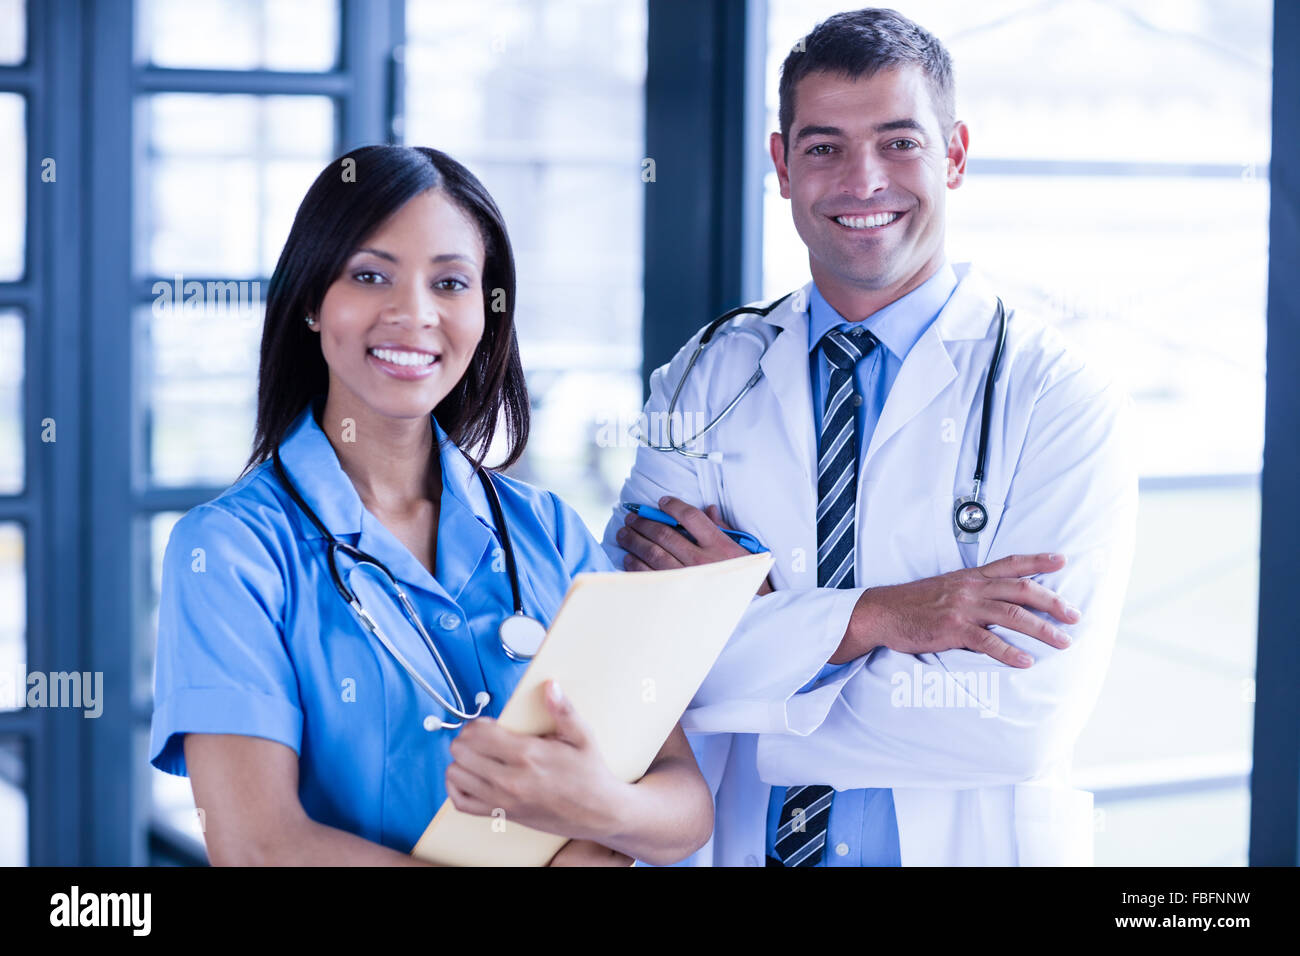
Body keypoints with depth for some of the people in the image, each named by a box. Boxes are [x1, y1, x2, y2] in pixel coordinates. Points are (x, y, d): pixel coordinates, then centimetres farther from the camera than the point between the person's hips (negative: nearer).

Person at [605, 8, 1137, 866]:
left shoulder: (1066, 400, -12)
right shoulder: (705, 382, -4)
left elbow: (1024, 715, -22)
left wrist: (755, 608, -18)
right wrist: (874, 617, -25)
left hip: (966, 845, -2)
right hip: (738, 845, 2)